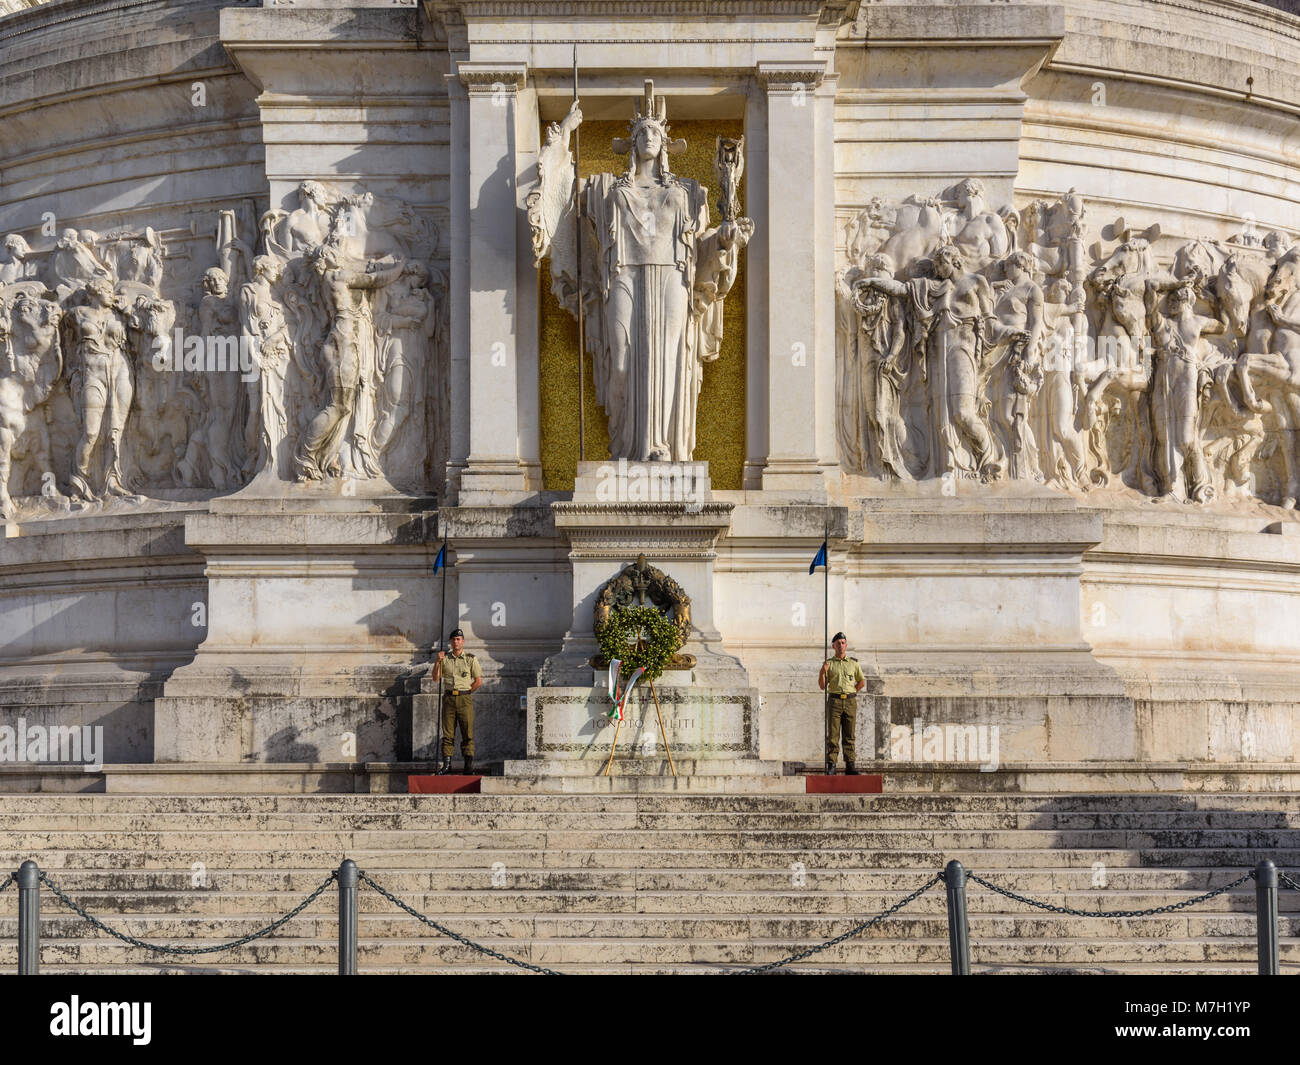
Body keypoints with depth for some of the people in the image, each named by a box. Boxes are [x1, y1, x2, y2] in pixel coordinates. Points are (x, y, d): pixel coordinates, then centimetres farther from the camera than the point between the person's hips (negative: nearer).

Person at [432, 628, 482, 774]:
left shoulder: (471, 659, 4)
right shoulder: (445, 658, 11)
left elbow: (478, 681, 5)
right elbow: (436, 678, 5)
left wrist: (466, 692, 3)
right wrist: (437, 662, -7)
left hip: (465, 699, -2)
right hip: (448, 699, 2)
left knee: (467, 733, -4)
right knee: (448, 733, 0)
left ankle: (469, 765, -3)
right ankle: (446, 764, 1)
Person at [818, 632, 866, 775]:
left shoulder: (853, 663, 13)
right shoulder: (828, 663, 9)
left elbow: (862, 682, 18)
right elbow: (822, 686, 5)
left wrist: (851, 693, 6)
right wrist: (823, 672, -12)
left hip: (850, 702, 1)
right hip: (834, 701, -1)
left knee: (849, 735, 1)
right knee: (832, 735, -6)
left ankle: (850, 766, 1)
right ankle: (831, 767, -7)